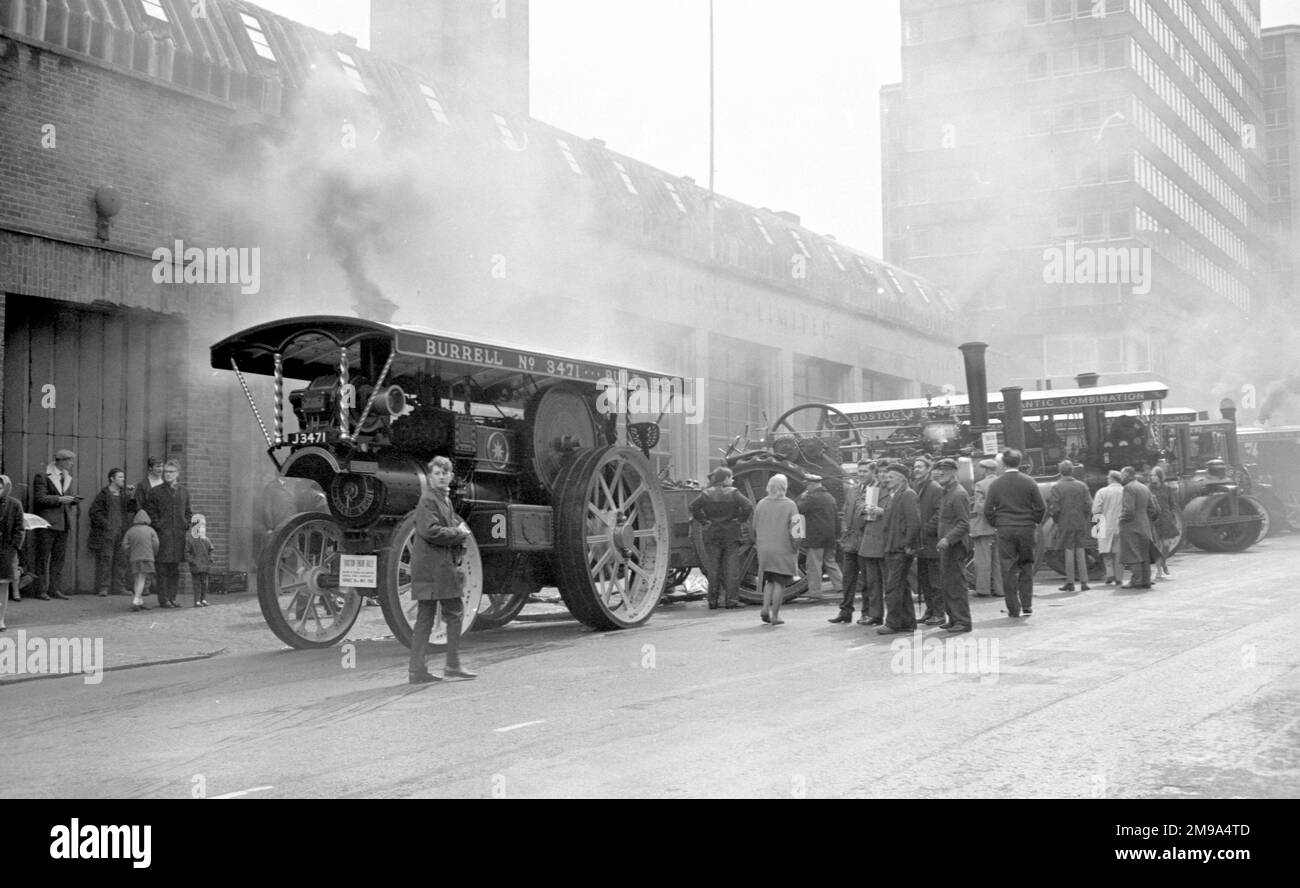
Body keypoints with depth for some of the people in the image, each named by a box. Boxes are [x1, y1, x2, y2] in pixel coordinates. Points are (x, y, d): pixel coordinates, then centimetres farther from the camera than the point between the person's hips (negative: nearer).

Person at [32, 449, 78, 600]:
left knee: (59, 558, 6)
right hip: (47, 522, -7)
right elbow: (40, 498, -12)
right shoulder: (43, 477, -4)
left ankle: (55, 589, 11)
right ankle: (41, 590, -2)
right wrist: (59, 499, -20)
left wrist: (73, 500, 1)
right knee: (43, 557, -4)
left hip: (63, 523, 7)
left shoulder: (67, 478, 18)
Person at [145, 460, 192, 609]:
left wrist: (187, 525, 4)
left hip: (179, 535, 4)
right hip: (163, 535, -4)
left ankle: (172, 598, 14)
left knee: (175, 569, 8)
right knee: (162, 570, -4)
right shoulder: (155, 492, 2)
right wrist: (158, 525, -11)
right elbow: (150, 512, 0)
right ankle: (163, 600, -2)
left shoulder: (184, 492, 14)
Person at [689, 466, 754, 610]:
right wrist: (740, 521, -3)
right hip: (731, 535, -2)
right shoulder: (733, 493, -5)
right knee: (732, 568, 3)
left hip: (712, 535, 2)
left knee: (713, 568, 8)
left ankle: (713, 601, 9)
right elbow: (748, 507, -14)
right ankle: (731, 600, 0)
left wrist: (703, 522, -1)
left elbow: (693, 508, -7)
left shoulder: (706, 493, 2)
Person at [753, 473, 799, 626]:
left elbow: (755, 528, 8)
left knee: (769, 581, 16)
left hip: (764, 549, 4)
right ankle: (775, 615, 5)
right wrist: (795, 549, 0)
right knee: (780, 582, 4)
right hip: (784, 550, -4)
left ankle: (765, 609, 1)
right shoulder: (790, 505, -9)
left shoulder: (761, 504, 1)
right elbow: (794, 530, -10)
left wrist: (757, 545, 21)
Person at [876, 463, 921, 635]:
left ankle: (893, 623, -6)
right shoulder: (894, 496, 18)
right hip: (892, 549, 10)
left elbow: (914, 522, -19)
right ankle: (907, 622, 19)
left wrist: (908, 545, -18)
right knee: (901, 587, 13)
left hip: (901, 550, -10)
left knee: (893, 587, -9)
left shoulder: (908, 495, -12)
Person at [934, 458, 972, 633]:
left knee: (955, 584, -7)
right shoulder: (946, 493, 17)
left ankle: (963, 621, -3)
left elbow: (964, 524, -20)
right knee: (946, 584, 13)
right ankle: (953, 618, 20)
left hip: (955, 546, -10)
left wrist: (948, 539, -28)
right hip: (946, 546, 10)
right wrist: (944, 540, 14)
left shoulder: (959, 495, -14)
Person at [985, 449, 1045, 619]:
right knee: (1026, 567, 13)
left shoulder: (995, 484, -2)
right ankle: (1027, 605, 12)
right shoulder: (1029, 482, -1)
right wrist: (1034, 523, 13)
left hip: (1004, 530, -1)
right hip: (1026, 529, 1)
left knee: (1008, 569, 4)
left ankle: (1013, 608, 4)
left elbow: (988, 510, -3)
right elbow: (1041, 508, -1)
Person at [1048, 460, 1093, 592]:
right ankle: (1084, 582, 7)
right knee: (1081, 553, 8)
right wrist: (1087, 520, 11)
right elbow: (1089, 505, -1)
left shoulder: (1056, 487, -8)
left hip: (1065, 523, -3)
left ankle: (1070, 582, 4)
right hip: (1081, 523, 3)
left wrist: (1055, 521, 4)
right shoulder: (1082, 486, 2)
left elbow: (1053, 508, -11)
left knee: (1069, 553, 2)